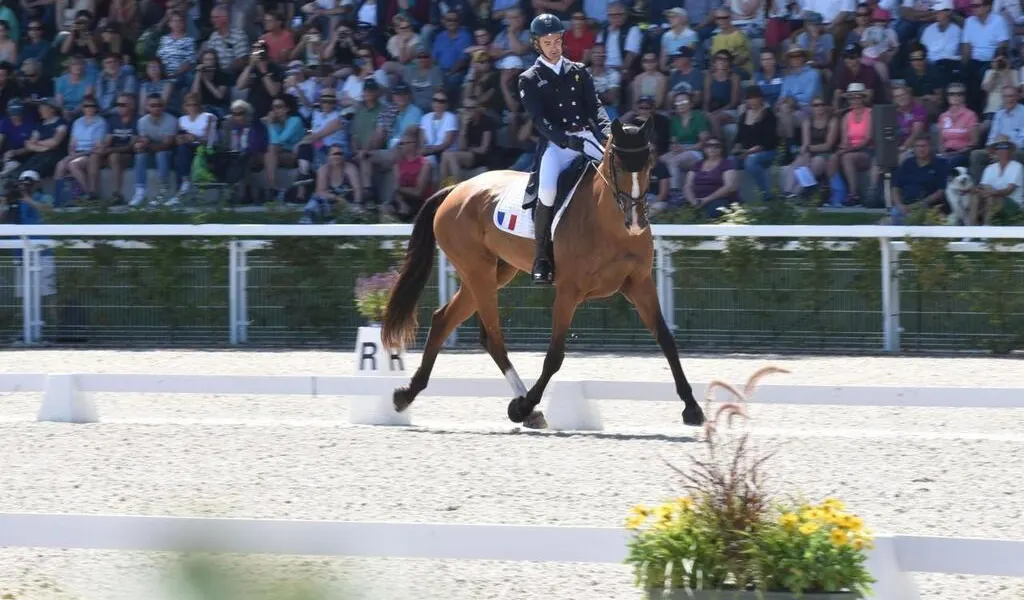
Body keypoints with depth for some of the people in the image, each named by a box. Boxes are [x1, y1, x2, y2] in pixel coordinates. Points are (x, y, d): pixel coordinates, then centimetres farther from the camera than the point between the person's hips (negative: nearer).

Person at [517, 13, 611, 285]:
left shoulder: (578, 72, 16)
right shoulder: (529, 80, 6)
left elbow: (595, 106, 8)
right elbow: (540, 119, -5)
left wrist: (606, 131, -13)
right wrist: (567, 140, -20)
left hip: (588, 138, 3)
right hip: (555, 145, -3)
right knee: (547, 190, -32)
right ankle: (541, 257, -20)